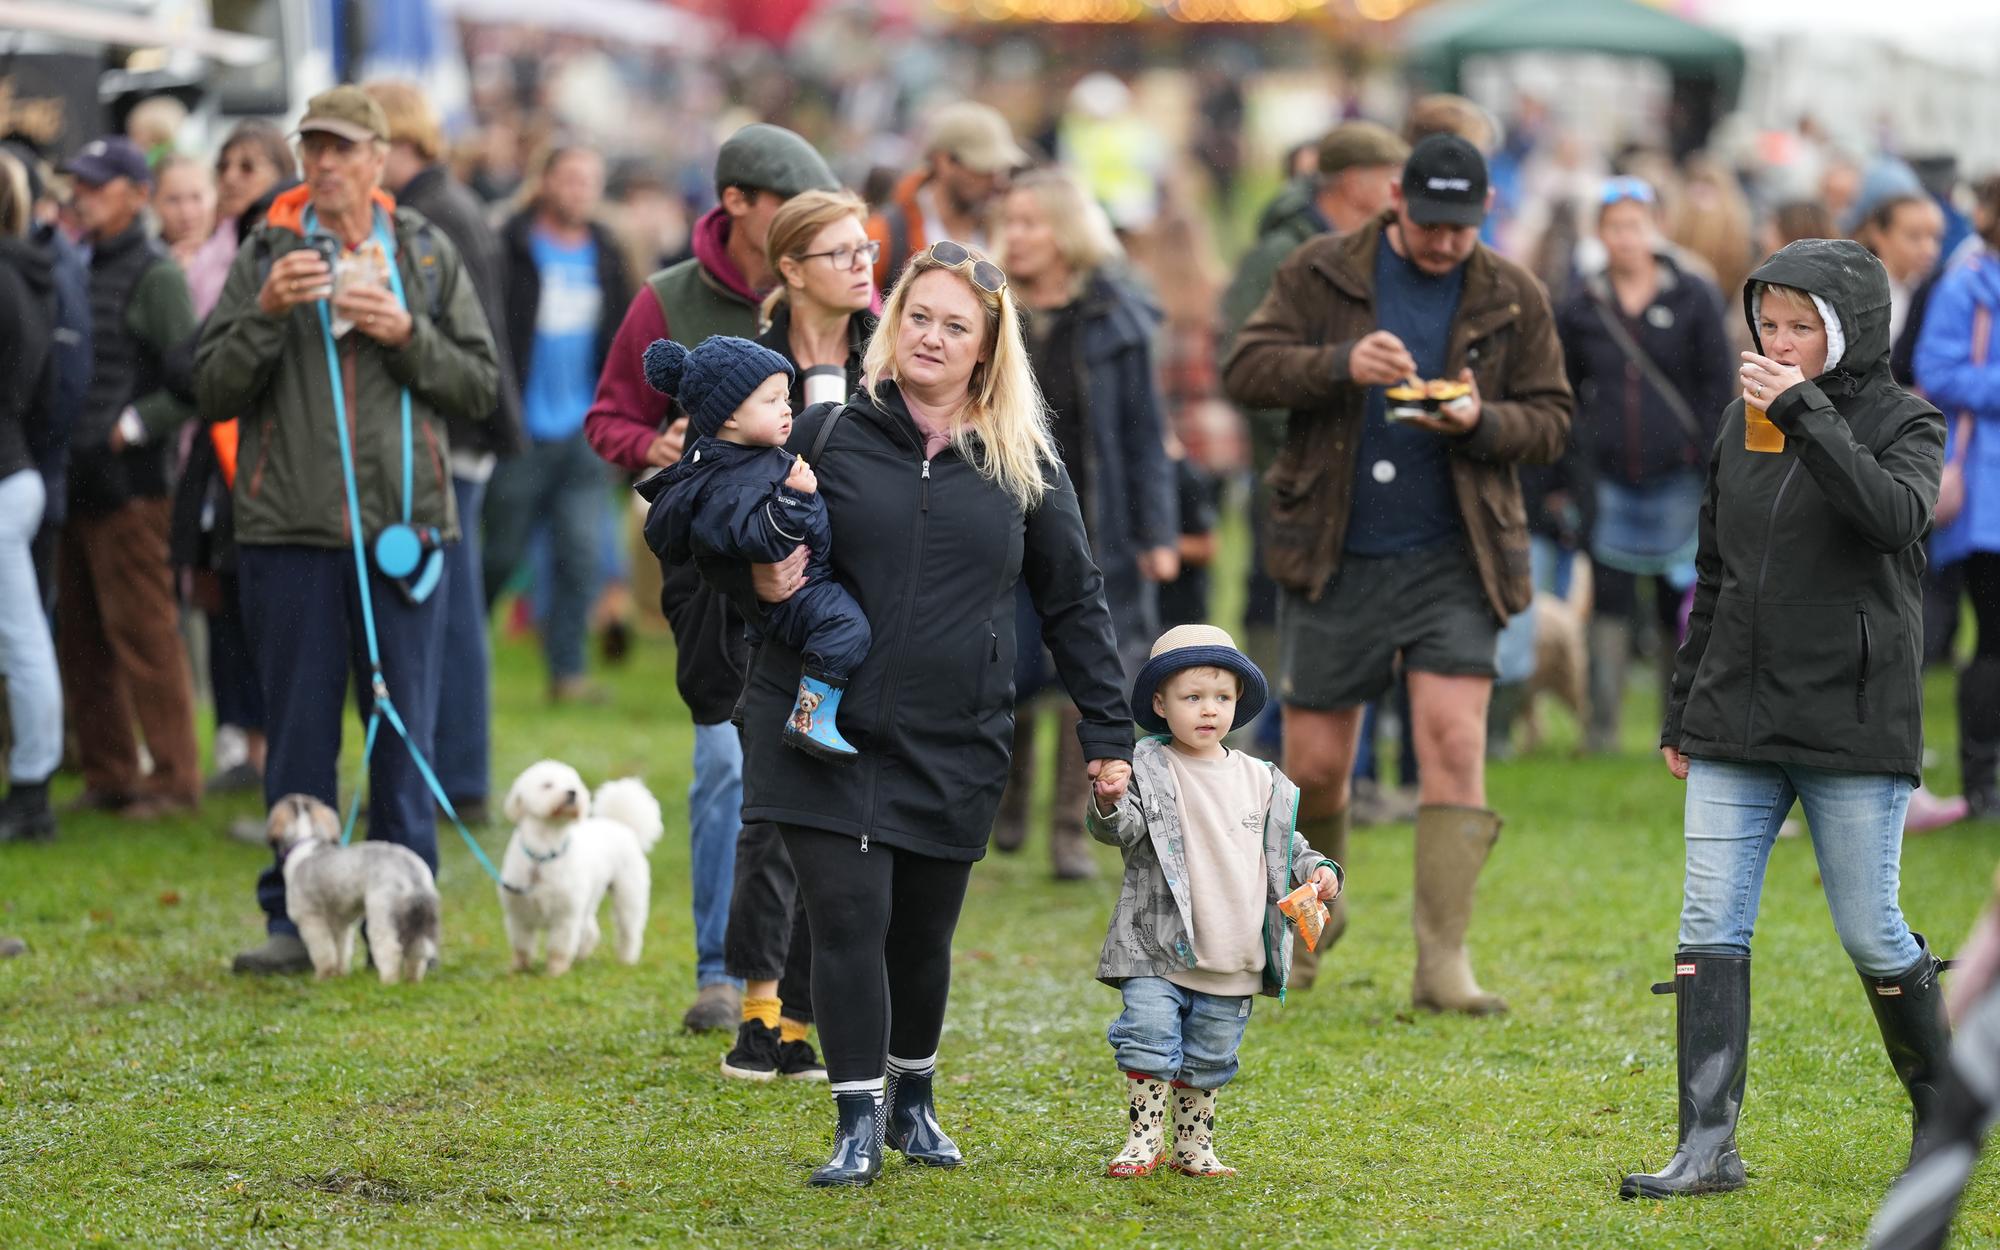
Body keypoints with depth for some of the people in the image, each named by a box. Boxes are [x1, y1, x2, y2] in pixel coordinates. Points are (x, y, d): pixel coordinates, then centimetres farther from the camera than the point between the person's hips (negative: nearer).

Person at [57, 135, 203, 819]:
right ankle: (107, 774, 17)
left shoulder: (154, 275, -8)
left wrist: (134, 425, -14)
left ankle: (174, 777, 1)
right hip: (74, 481, 8)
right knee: (80, 636, 10)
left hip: (128, 484, -8)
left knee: (143, 633, -5)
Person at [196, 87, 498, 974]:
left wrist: (407, 335, -9)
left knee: (405, 727, 3)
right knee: (300, 733, 2)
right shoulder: (267, 255, 6)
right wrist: (266, 314, -13)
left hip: (404, 524, 1)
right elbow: (212, 391, 2)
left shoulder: (427, 253, 9)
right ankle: (295, 916, 8)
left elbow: (480, 382, 7)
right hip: (290, 531, 0)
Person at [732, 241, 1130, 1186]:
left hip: (953, 745, 1)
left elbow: (1073, 602, 11)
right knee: (849, 917, -9)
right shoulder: (828, 434, 1)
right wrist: (762, 584, -13)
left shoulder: (1023, 465, 6)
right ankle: (858, 1125, -2)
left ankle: (912, 1098, 31)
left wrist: (1108, 731, 8)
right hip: (823, 730, -1)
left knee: (922, 932, 9)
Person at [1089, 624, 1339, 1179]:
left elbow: (1284, 845, 19)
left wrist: (1316, 870, 0)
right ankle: (1144, 1138, 0)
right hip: (1158, 947, -4)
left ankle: (1193, 1145, 24)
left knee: (1207, 1059, 13)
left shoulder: (1259, 781, 10)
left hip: (1233, 958, 4)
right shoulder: (1147, 771, -4)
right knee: (1150, 1038, -11)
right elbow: (1123, 832, -17)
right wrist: (1110, 805, -39)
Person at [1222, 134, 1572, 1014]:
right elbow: (1246, 370, -6)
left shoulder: (1511, 299, 4)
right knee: (1315, 765, 5)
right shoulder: (1322, 274, 1)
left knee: (1454, 743, -14)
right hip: (1334, 557, 0)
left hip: (1452, 560, 0)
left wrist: (1483, 421, -16)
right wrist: (1341, 365, -23)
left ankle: (1443, 959, -12)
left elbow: (1551, 421, 6)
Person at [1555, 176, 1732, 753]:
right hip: (1607, 483, 1)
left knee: (1678, 603, 5)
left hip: (1677, 479, -1)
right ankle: (1602, 725, -3)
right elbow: (1562, 398, 11)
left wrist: (1713, 471, -5)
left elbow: (1717, 390, 2)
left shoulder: (1694, 299, 3)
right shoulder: (1580, 309, 6)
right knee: (1610, 600, -5)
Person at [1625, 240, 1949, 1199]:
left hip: (1853, 722, -4)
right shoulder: (1741, 424, 11)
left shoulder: (1901, 422, -2)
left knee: (1871, 935, 1)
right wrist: (1683, 712, 17)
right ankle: (1707, 1149, -5)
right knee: (1710, 928, -5)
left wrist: (1804, 416, -27)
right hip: (1735, 723, 5)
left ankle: (1941, 1110, 23)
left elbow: (1896, 513, -25)